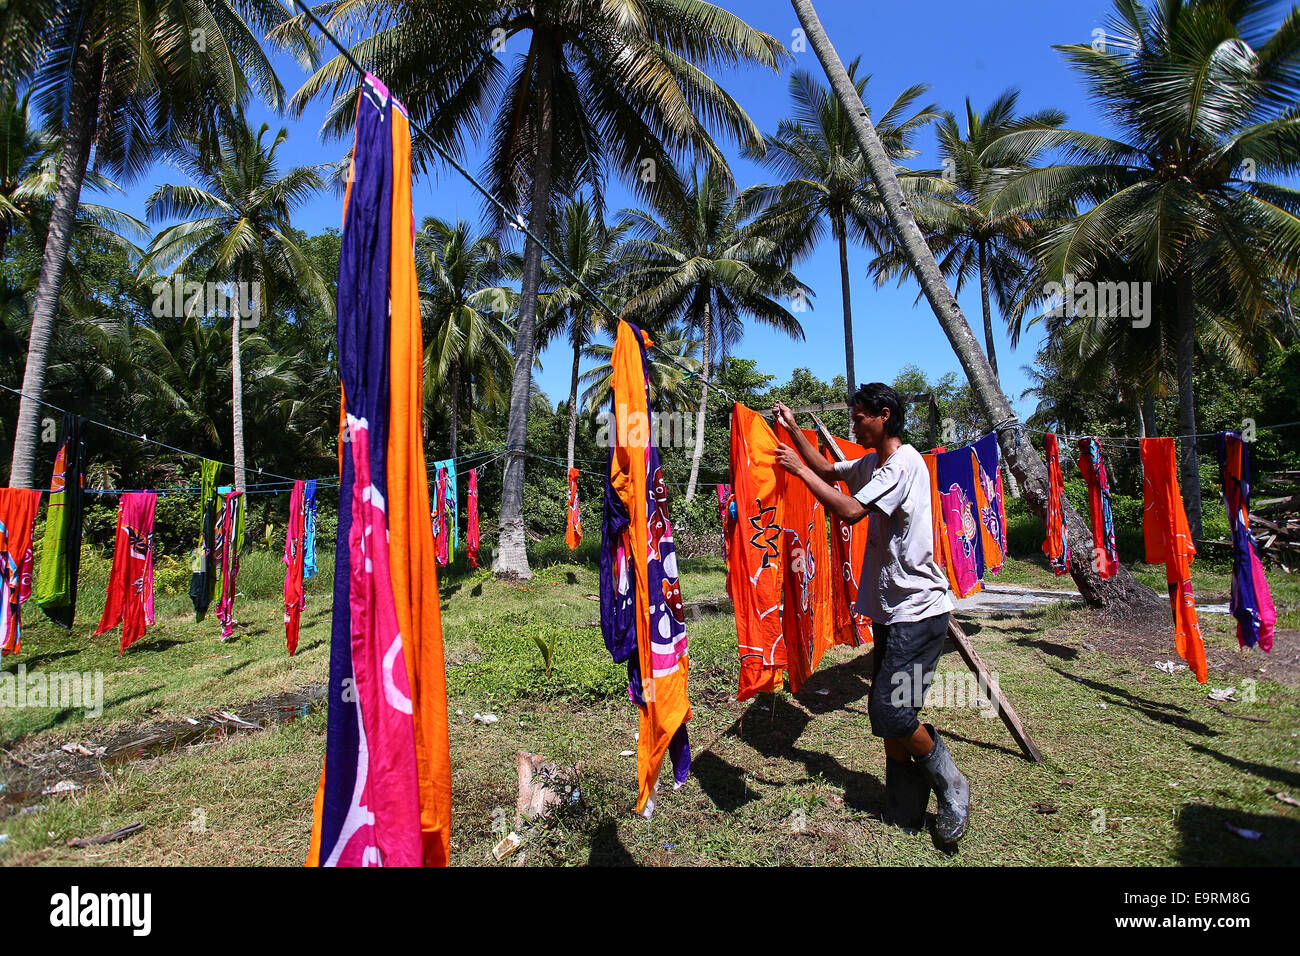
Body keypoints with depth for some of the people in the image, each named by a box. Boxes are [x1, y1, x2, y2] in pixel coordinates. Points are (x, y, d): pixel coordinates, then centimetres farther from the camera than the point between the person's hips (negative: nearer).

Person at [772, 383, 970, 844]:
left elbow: (850, 511, -25)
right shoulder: (871, 464, 12)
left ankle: (951, 788, 14)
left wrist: (798, 469, -17)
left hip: (918, 610, -9)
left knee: (891, 711, -11)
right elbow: (827, 469, 27)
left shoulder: (905, 462, -17)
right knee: (887, 712, 11)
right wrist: (794, 430, 18)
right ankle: (905, 811, 24)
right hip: (890, 608, 9)